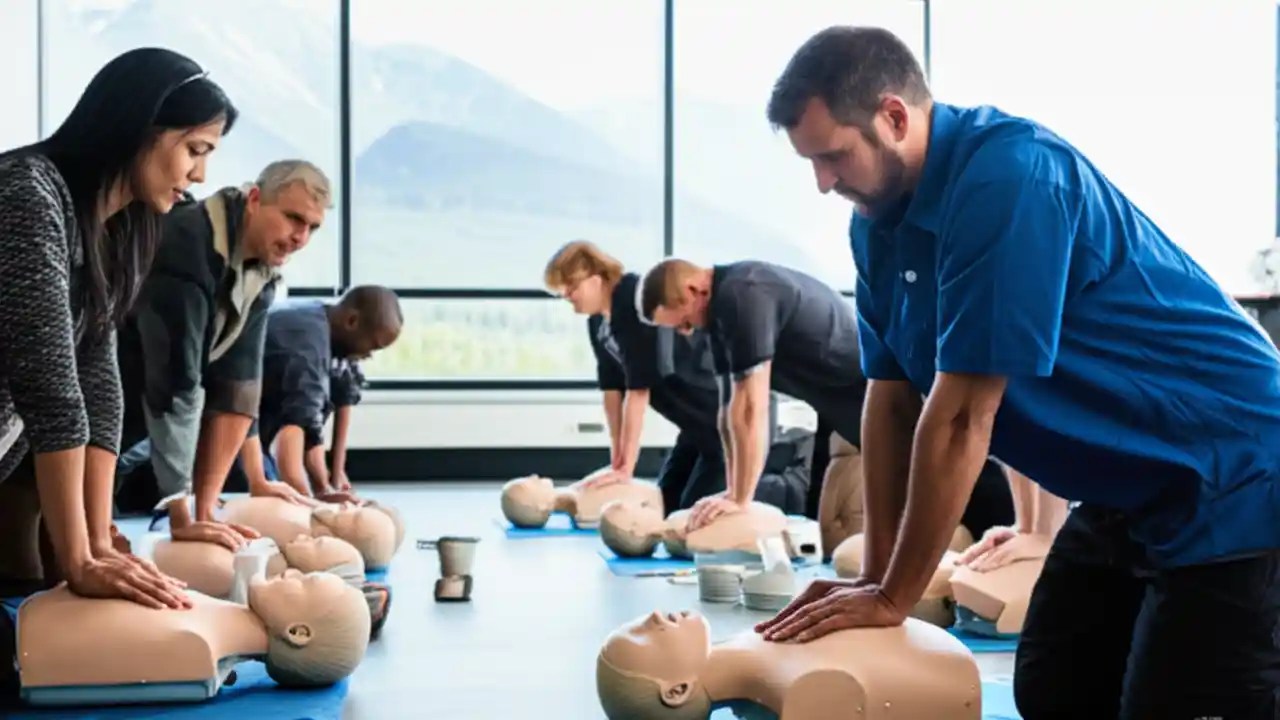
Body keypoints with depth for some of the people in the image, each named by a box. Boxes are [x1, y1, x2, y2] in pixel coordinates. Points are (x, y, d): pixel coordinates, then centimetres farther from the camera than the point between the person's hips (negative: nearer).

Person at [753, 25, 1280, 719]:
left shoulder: (1007, 177, -28)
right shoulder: (879, 220, -1)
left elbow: (961, 416, -27)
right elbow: (892, 400, 1)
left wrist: (892, 597, -20)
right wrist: (873, 577, -3)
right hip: (1128, 486, 9)